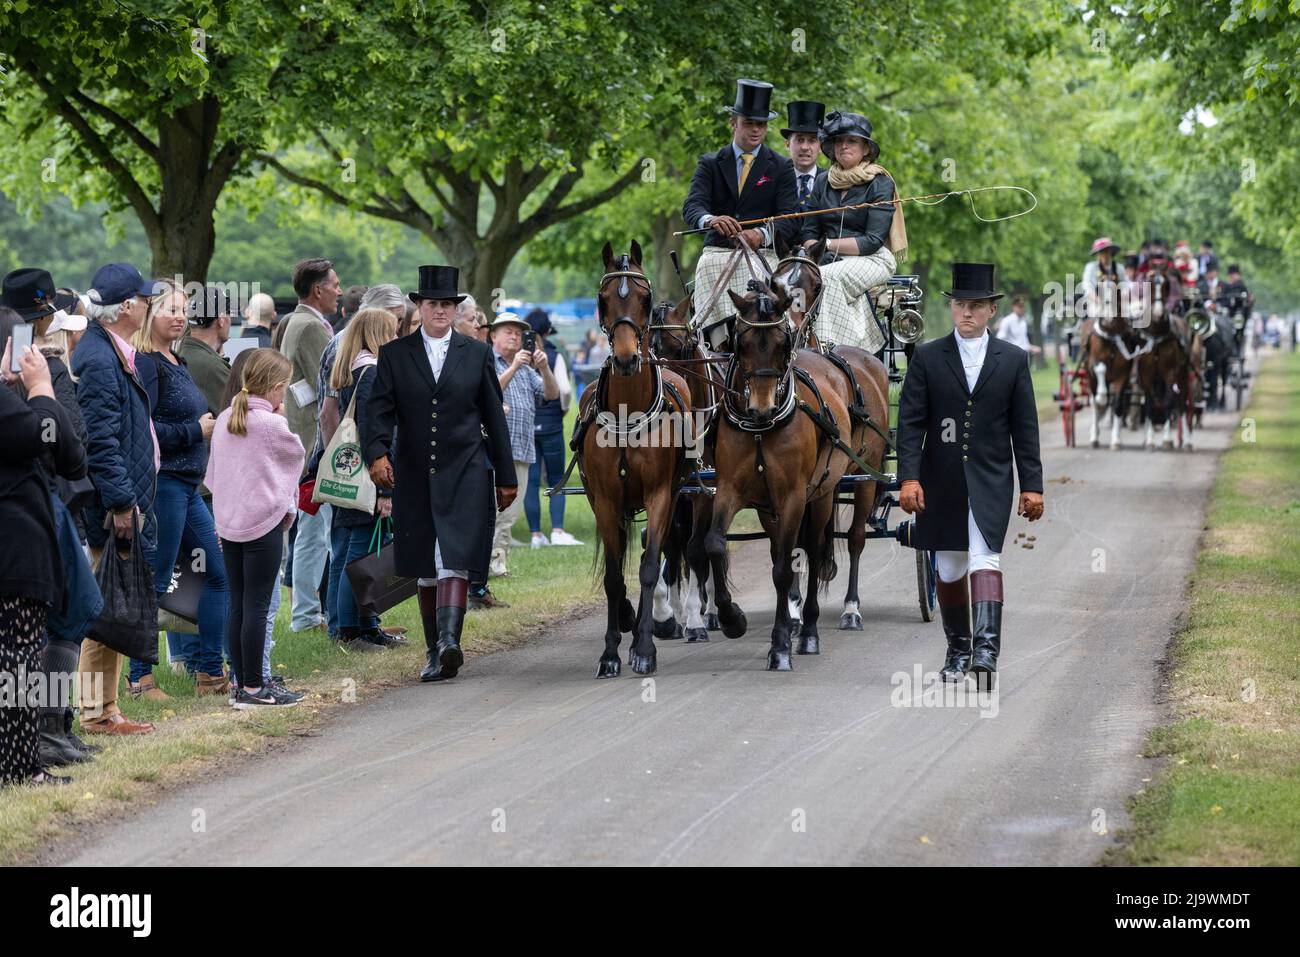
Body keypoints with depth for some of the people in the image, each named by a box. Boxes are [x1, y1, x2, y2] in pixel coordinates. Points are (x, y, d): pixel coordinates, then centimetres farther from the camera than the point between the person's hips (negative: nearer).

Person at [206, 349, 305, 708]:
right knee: (257, 605, -4)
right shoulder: (271, 425, -13)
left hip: (228, 522, 7)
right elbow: (296, 454, 4)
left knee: (237, 605, 10)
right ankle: (253, 688, -2)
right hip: (264, 522, -7)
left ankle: (241, 682, 15)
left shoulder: (224, 419, 8)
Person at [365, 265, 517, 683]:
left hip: (464, 475, -2)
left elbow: (494, 417, 9)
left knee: (455, 559, -17)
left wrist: (506, 476, 8)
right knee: (426, 569, 8)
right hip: (414, 476, 2)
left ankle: (449, 641, -31)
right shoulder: (394, 354, 6)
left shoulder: (477, 354, 7)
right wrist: (377, 453, -23)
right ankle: (435, 652, 16)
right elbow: (379, 409, -4)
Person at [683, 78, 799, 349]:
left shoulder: (781, 167, 10)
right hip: (717, 256, 1)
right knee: (722, 336, -18)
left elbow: (790, 217, -2)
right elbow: (692, 206, -4)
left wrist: (762, 234, -25)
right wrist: (710, 220, -30)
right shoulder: (710, 164, 12)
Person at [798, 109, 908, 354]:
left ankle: (825, 344, -37)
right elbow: (808, 232, 11)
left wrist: (829, 244, -15)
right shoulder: (824, 182, 16)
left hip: (873, 259, -4)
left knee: (829, 277, -33)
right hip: (831, 260, 4)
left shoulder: (880, 184, 0)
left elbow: (873, 240, -9)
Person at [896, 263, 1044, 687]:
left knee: (984, 558, -16)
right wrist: (909, 477, -12)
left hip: (990, 481, -1)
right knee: (950, 568, 9)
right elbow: (910, 422, -1)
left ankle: (986, 648, -26)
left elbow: (1024, 427, 5)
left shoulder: (1013, 360, 4)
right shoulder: (927, 358, 3)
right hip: (941, 481, 1)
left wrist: (1032, 485, 0)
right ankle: (958, 649, 22)